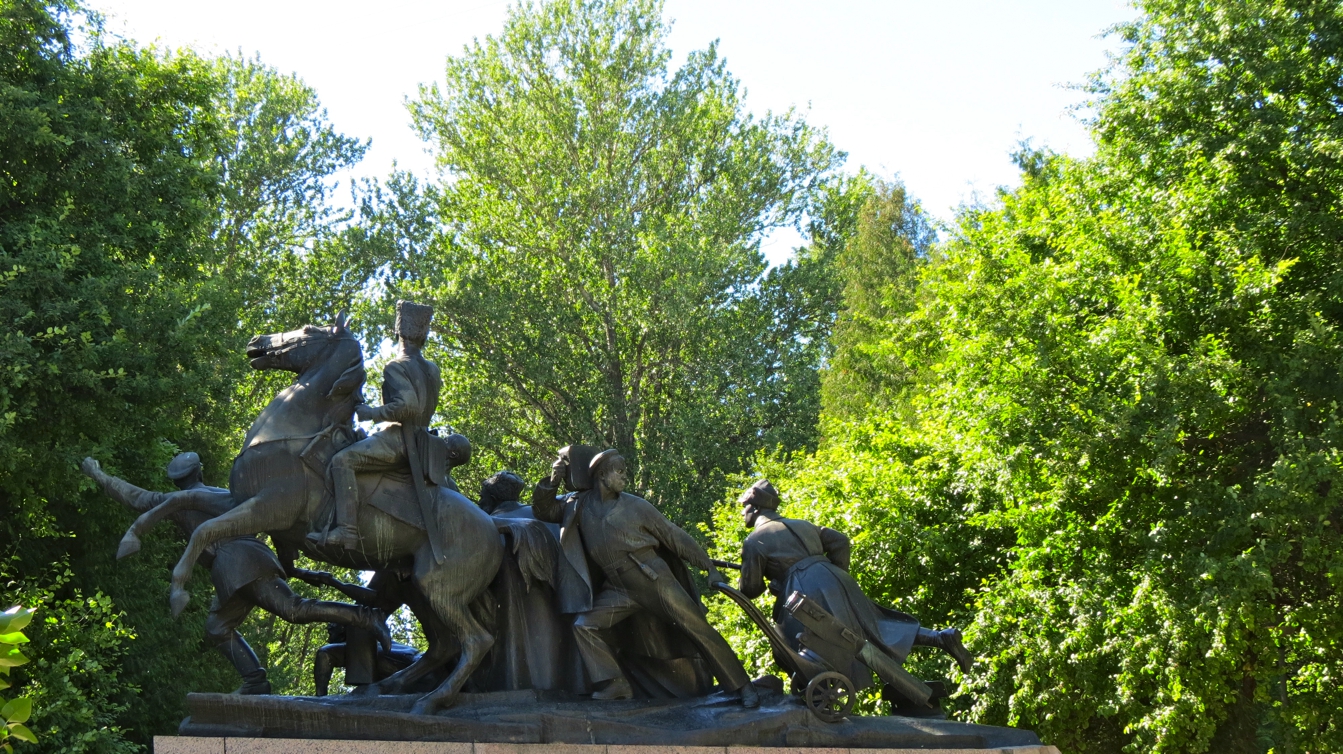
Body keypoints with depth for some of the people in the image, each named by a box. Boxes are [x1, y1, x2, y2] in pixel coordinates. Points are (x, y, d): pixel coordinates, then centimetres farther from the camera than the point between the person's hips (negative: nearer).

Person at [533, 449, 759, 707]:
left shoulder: (636, 506, 0)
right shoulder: (578, 505, 8)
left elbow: (677, 538, 4)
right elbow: (543, 509, 16)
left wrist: (710, 569, 2)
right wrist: (552, 481, -3)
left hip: (654, 579, -3)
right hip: (619, 589, 3)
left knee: (698, 629, -8)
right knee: (584, 625, -14)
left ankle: (742, 687, -3)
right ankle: (616, 684, -12)